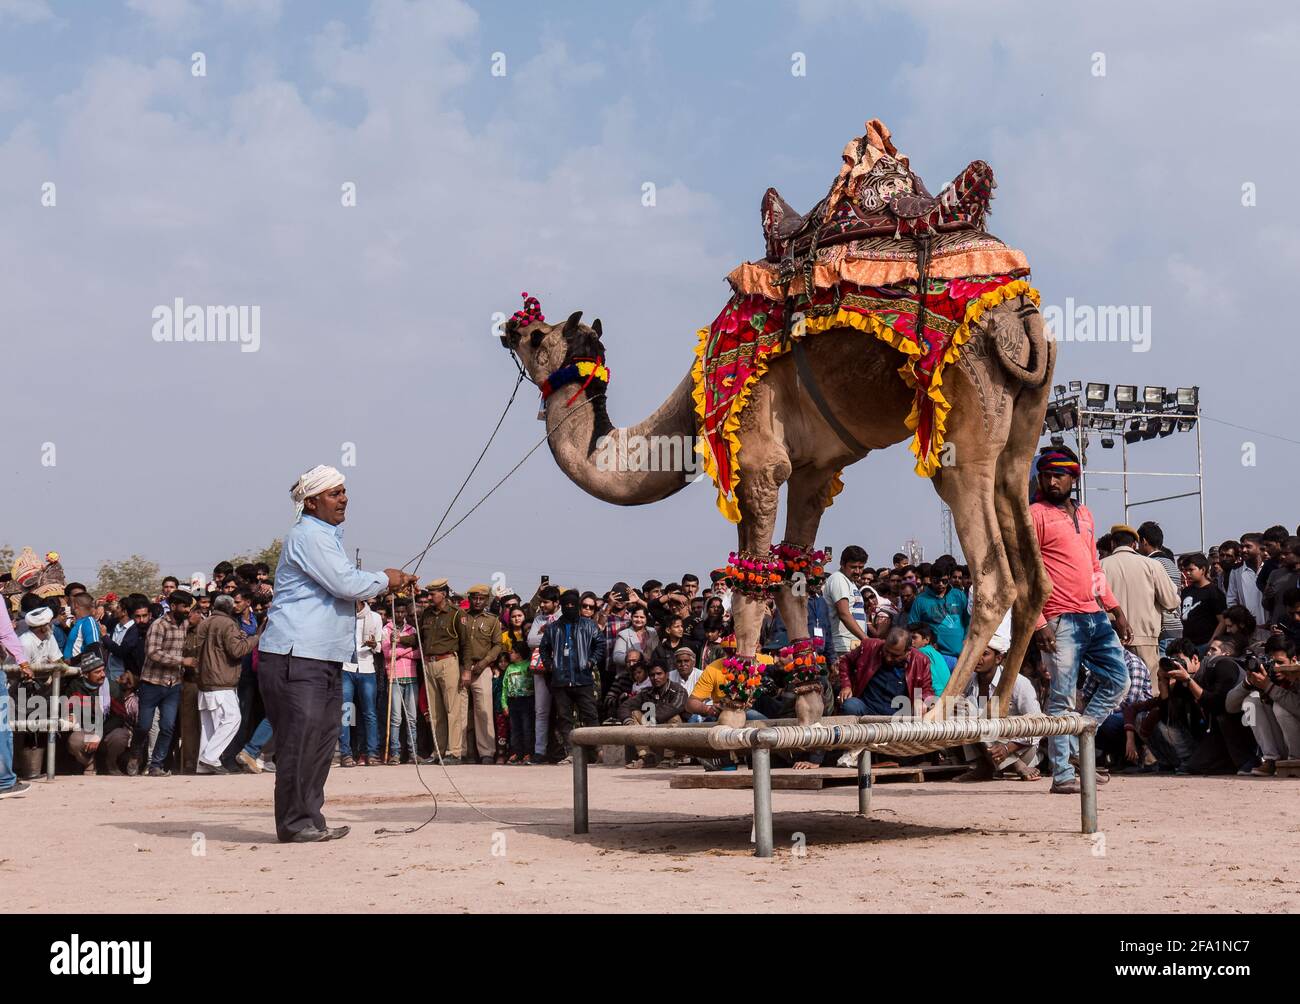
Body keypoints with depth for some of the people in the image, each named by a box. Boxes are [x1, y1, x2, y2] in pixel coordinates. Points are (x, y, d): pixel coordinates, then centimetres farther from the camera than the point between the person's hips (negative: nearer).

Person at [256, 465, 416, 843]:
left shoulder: (327, 535, 22)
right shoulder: (308, 535, -11)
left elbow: (343, 587, 27)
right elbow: (347, 584, -17)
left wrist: (391, 583, 15)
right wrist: (385, 580, 0)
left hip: (325, 658, 10)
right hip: (296, 657, -10)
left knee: (322, 741, 11)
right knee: (300, 740, -8)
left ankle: (310, 819, 16)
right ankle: (295, 822, -4)